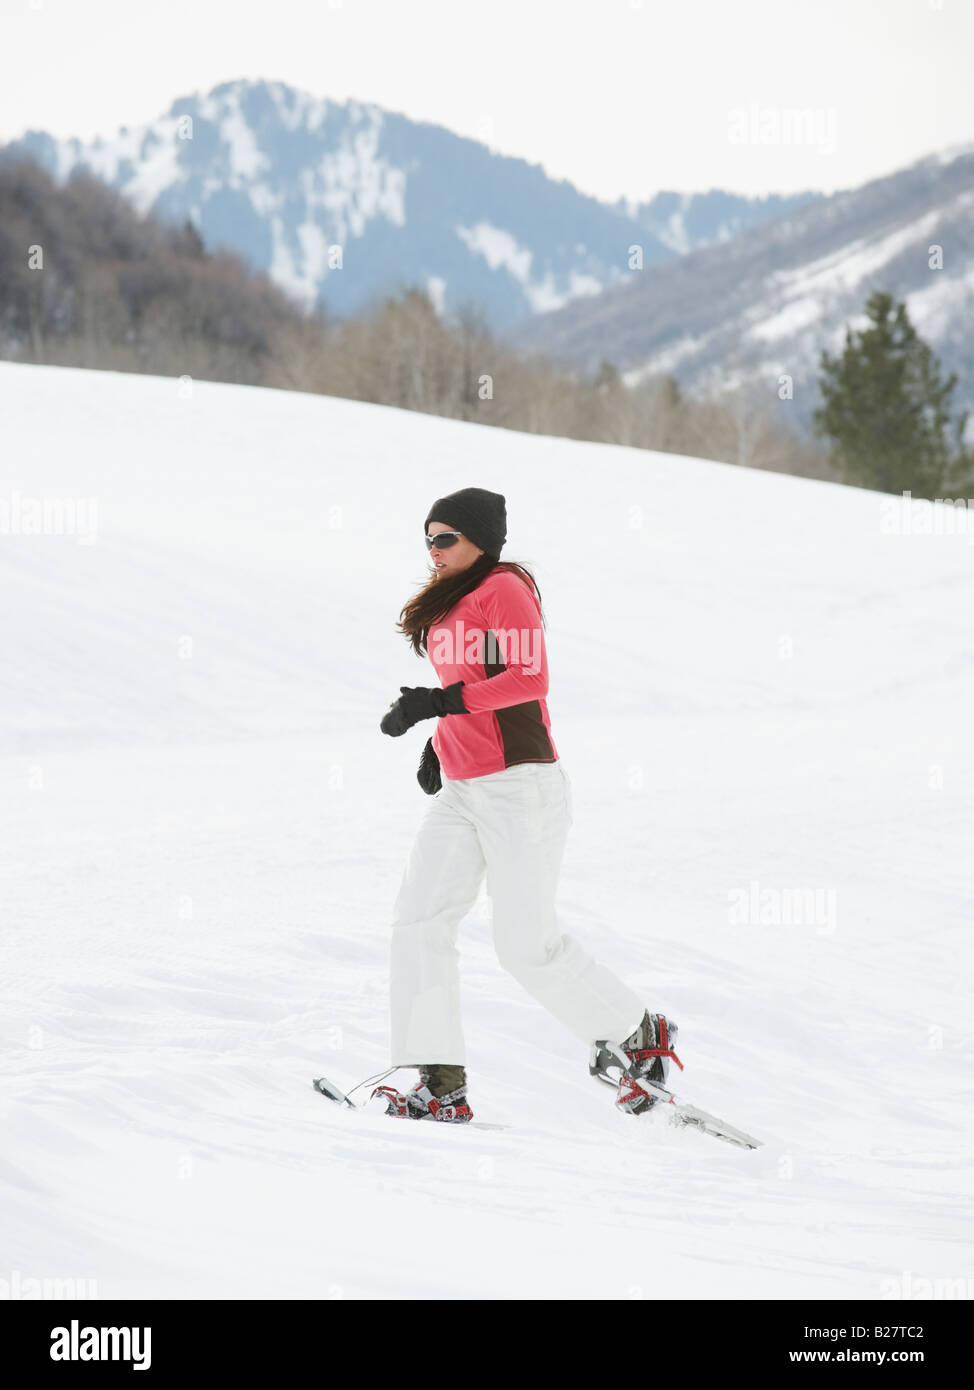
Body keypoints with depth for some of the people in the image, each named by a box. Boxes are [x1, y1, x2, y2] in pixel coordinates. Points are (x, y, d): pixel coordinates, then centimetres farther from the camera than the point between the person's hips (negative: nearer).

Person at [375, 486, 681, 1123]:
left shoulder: (504, 588, -10)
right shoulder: (453, 602, 18)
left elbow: (530, 677, -22)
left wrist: (442, 702, -27)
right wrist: (440, 740, 16)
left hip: (520, 787, -9)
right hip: (460, 791, 9)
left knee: (528, 943, -6)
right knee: (420, 920, -8)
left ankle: (641, 1035, 15)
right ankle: (442, 1086, -10)